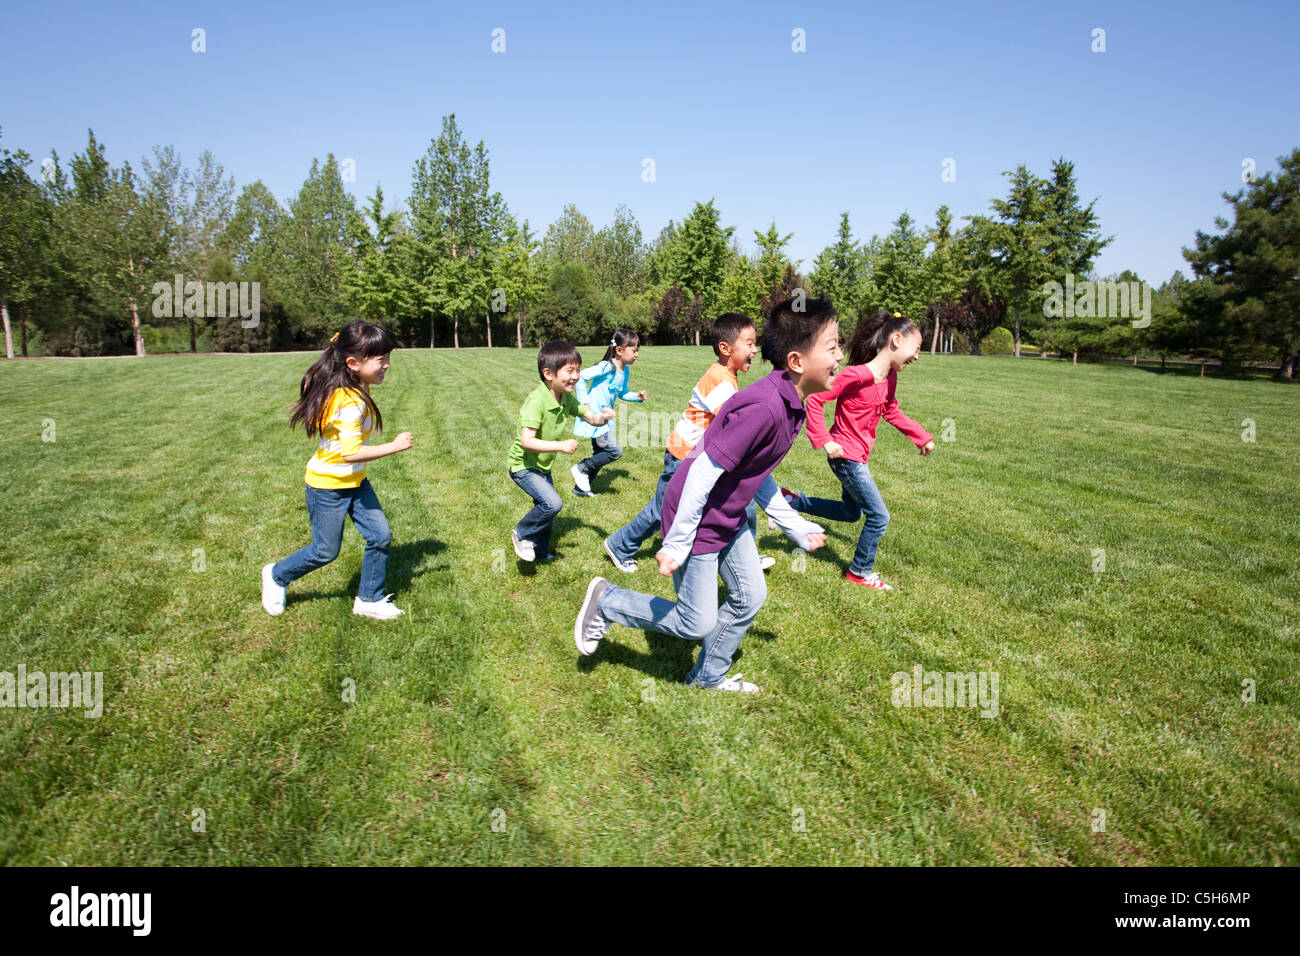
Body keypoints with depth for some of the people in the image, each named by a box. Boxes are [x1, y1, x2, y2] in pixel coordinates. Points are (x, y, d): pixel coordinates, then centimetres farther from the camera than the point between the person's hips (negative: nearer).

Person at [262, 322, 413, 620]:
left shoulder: (353, 391, 0)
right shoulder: (351, 403, -29)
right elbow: (351, 452, -32)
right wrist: (395, 446, -26)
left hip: (355, 482, 9)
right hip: (328, 486, -9)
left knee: (380, 536, 4)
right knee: (325, 551, 7)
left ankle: (369, 600, 19)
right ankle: (277, 576, 35)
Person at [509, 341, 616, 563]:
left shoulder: (568, 399, -5)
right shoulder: (536, 401, -30)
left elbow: (590, 417, 2)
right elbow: (526, 441, -35)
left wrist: (602, 417, -21)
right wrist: (561, 445, -39)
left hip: (543, 465, 8)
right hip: (524, 465, -8)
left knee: (546, 507, 19)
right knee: (552, 503, -24)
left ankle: (540, 552, 41)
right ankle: (522, 534, 1)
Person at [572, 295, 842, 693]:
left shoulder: (791, 404, 0)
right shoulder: (763, 407, -31)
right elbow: (705, 471, -28)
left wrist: (794, 525, 15)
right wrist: (677, 544, -22)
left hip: (729, 517, 9)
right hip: (698, 520, -9)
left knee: (750, 597, 18)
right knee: (696, 624, 3)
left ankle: (708, 676, 38)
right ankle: (606, 601, 19)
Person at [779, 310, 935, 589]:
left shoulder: (890, 377, 3)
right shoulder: (857, 375, -25)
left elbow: (892, 413, 20)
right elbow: (814, 400, -23)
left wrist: (922, 437, 16)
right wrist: (824, 441, -23)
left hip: (857, 456, 9)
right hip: (846, 456, -9)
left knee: (852, 512, 23)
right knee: (879, 516, 0)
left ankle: (792, 501, 28)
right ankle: (860, 571, 20)